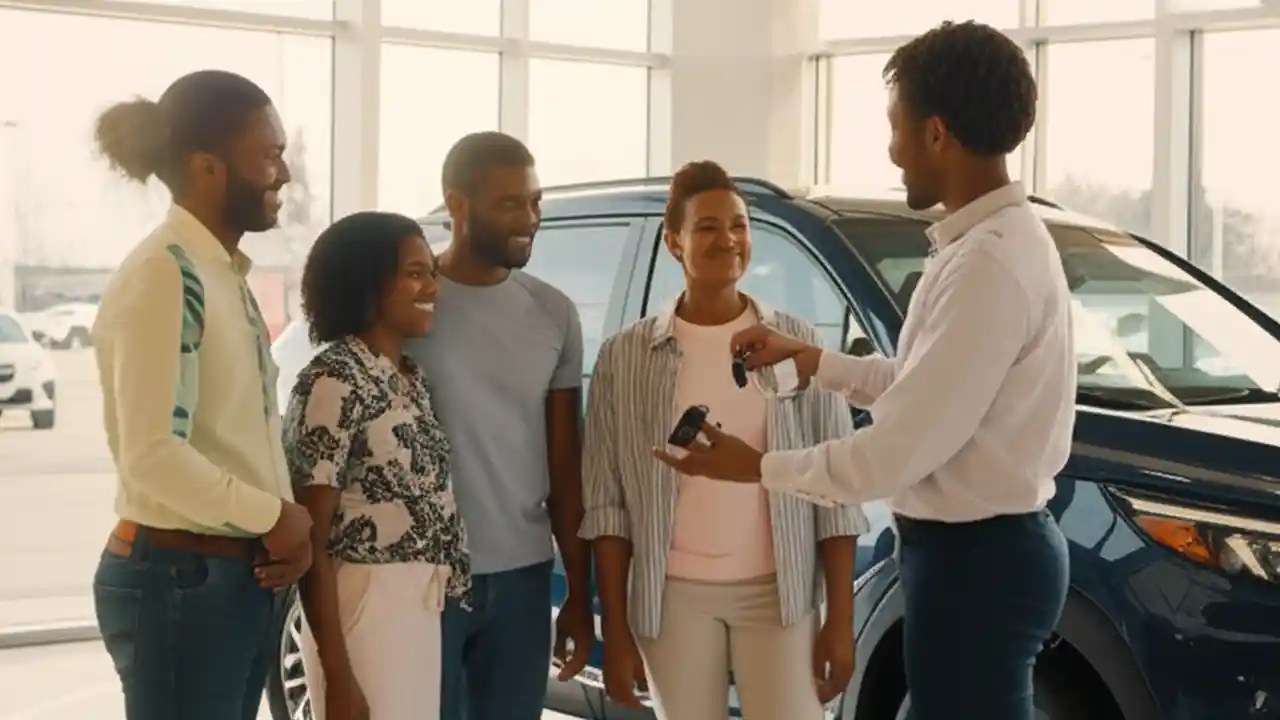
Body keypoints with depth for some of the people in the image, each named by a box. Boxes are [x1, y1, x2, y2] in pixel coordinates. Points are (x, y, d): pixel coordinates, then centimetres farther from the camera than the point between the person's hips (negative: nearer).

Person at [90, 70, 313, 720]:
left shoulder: (225, 275, 13)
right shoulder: (162, 276, -15)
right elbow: (153, 455, -23)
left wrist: (289, 524, -1)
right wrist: (275, 518, -12)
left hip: (238, 578, 9)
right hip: (178, 581, -9)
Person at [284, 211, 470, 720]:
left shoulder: (412, 379, 12)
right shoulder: (333, 381, -13)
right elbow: (310, 540, -15)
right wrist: (337, 677, -19)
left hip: (421, 611, 8)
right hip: (364, 610, -8)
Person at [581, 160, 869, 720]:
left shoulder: (798, 345, 2)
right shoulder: (626, 356, 1)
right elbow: (607, 501, 1)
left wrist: (840, 619, -2)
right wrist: (615, 631, -3)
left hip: (778, 593, 0)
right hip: (673, 596, 0)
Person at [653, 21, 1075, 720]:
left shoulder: (988, 262, -24)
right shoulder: (998, 240, 9)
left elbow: (898, 453, -23)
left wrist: (757, 466, -10)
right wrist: (810, 358, 19)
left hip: (973, 559, -10)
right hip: (985, 549, 10)